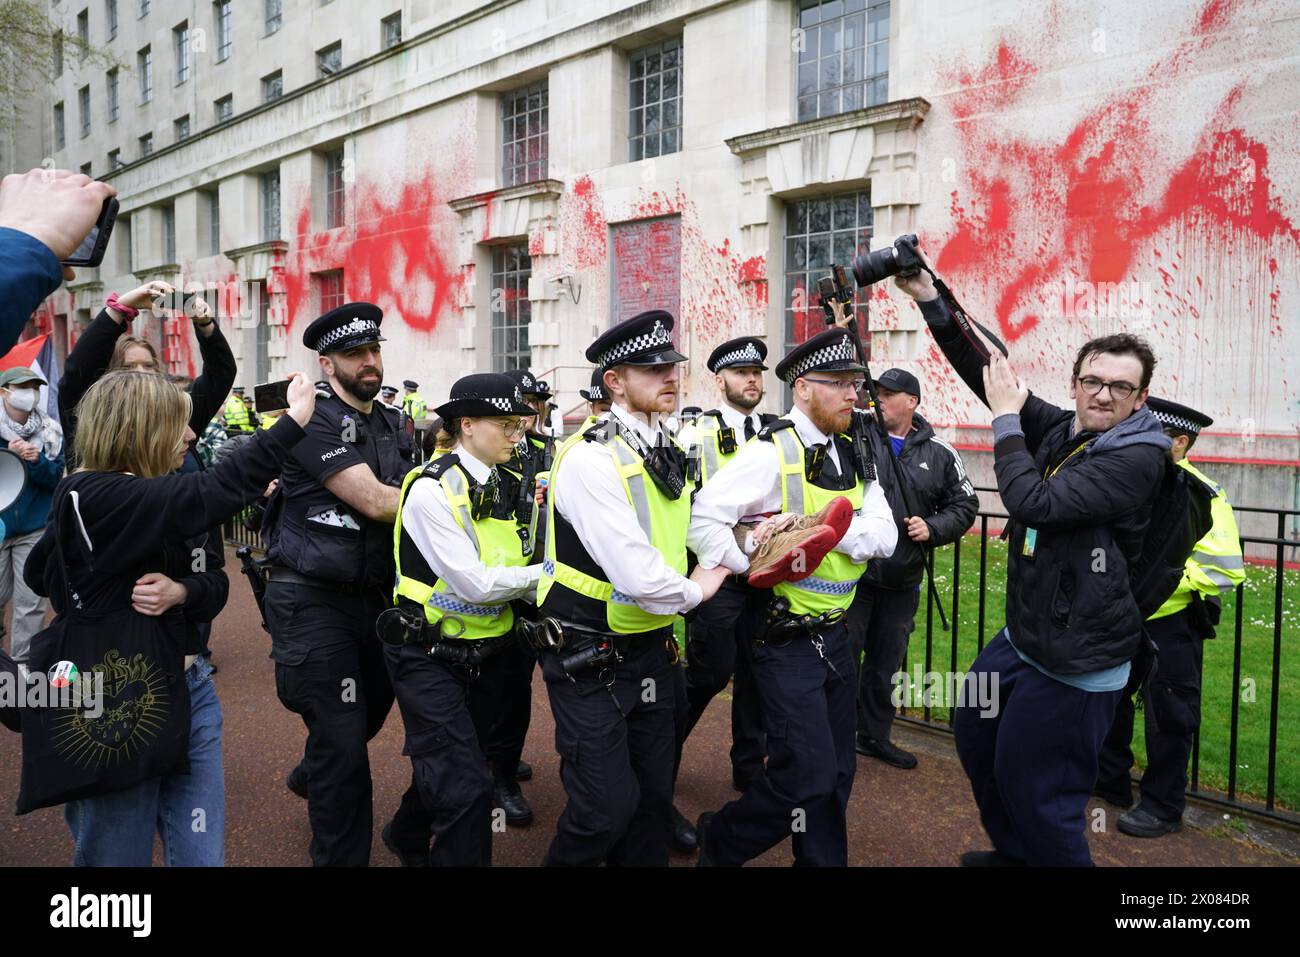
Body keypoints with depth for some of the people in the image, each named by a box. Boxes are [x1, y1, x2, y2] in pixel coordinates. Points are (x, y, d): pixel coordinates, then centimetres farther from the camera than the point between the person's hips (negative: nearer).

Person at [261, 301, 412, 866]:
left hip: (370, 591, 8)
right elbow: (373, 501, -23)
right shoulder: (318, 421, -15)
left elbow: (400, 495, 14)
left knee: (372, 710, 25)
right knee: (344, 743, -4)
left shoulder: (387, 423, 11)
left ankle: (311, 775, 55)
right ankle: (342, 857, 15)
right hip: (313, 601, -8)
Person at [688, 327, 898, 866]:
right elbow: (702, 519, -19)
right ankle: (720, 842, 20)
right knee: (807, 776, -5)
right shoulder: (771, 453, -14)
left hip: (834, 635, 7)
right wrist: (752, 568, -20)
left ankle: (823, 859, 33)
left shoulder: (854, 459, 8)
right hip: (785, 640, -7)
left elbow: (883, 535, -5)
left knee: (837, 772, 15)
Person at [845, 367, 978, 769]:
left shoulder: (939, 453, 4)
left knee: (886, 663, 18)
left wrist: (932, 529, -5)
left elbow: (964, 505, 11)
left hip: (902, 581, 4)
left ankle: (875, 735, 35)